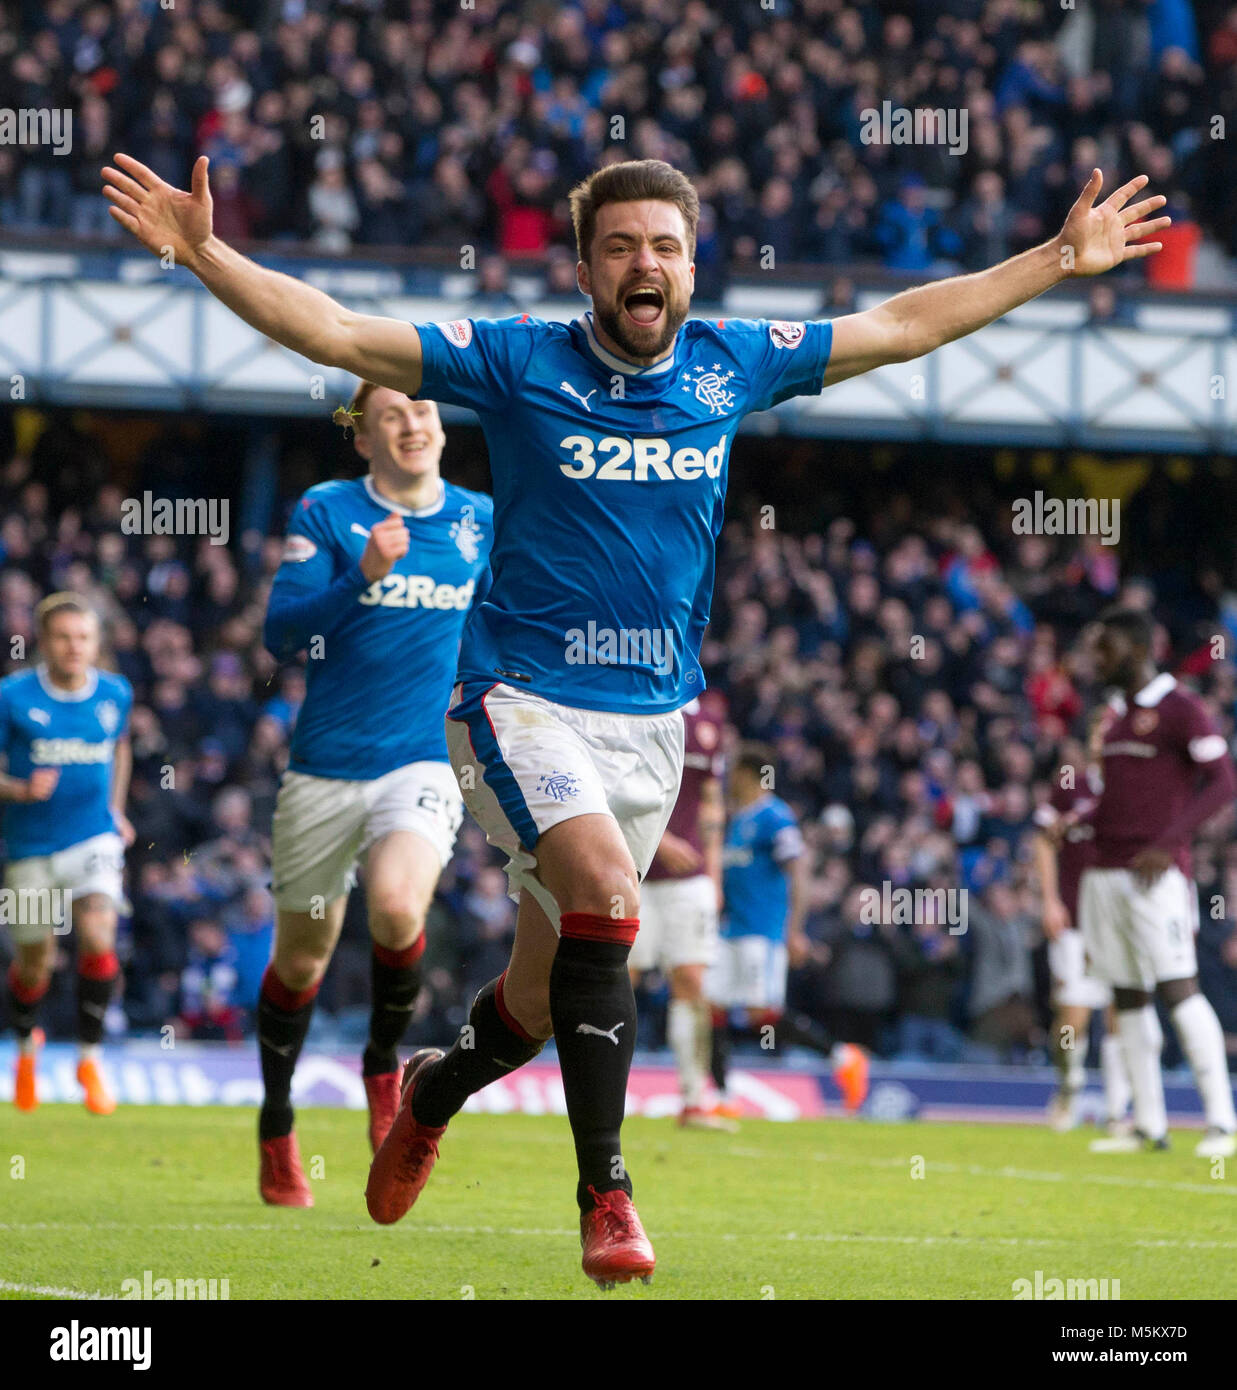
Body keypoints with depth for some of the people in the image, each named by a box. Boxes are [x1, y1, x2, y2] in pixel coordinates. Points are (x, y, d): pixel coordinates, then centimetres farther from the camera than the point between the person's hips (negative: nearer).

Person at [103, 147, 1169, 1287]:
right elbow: (335, 333, -10)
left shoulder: (730, 364, 4)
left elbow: (905, 327, 15)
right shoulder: (517, 362, -6)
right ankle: (606, 1195, -23)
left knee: (546, 995, 10)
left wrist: (1063, 260, 18)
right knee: (603, 890, -29)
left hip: (652, 720, 4)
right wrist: (204, 254, -22)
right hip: (523, 701, -4)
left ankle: (433, 1092, 44)